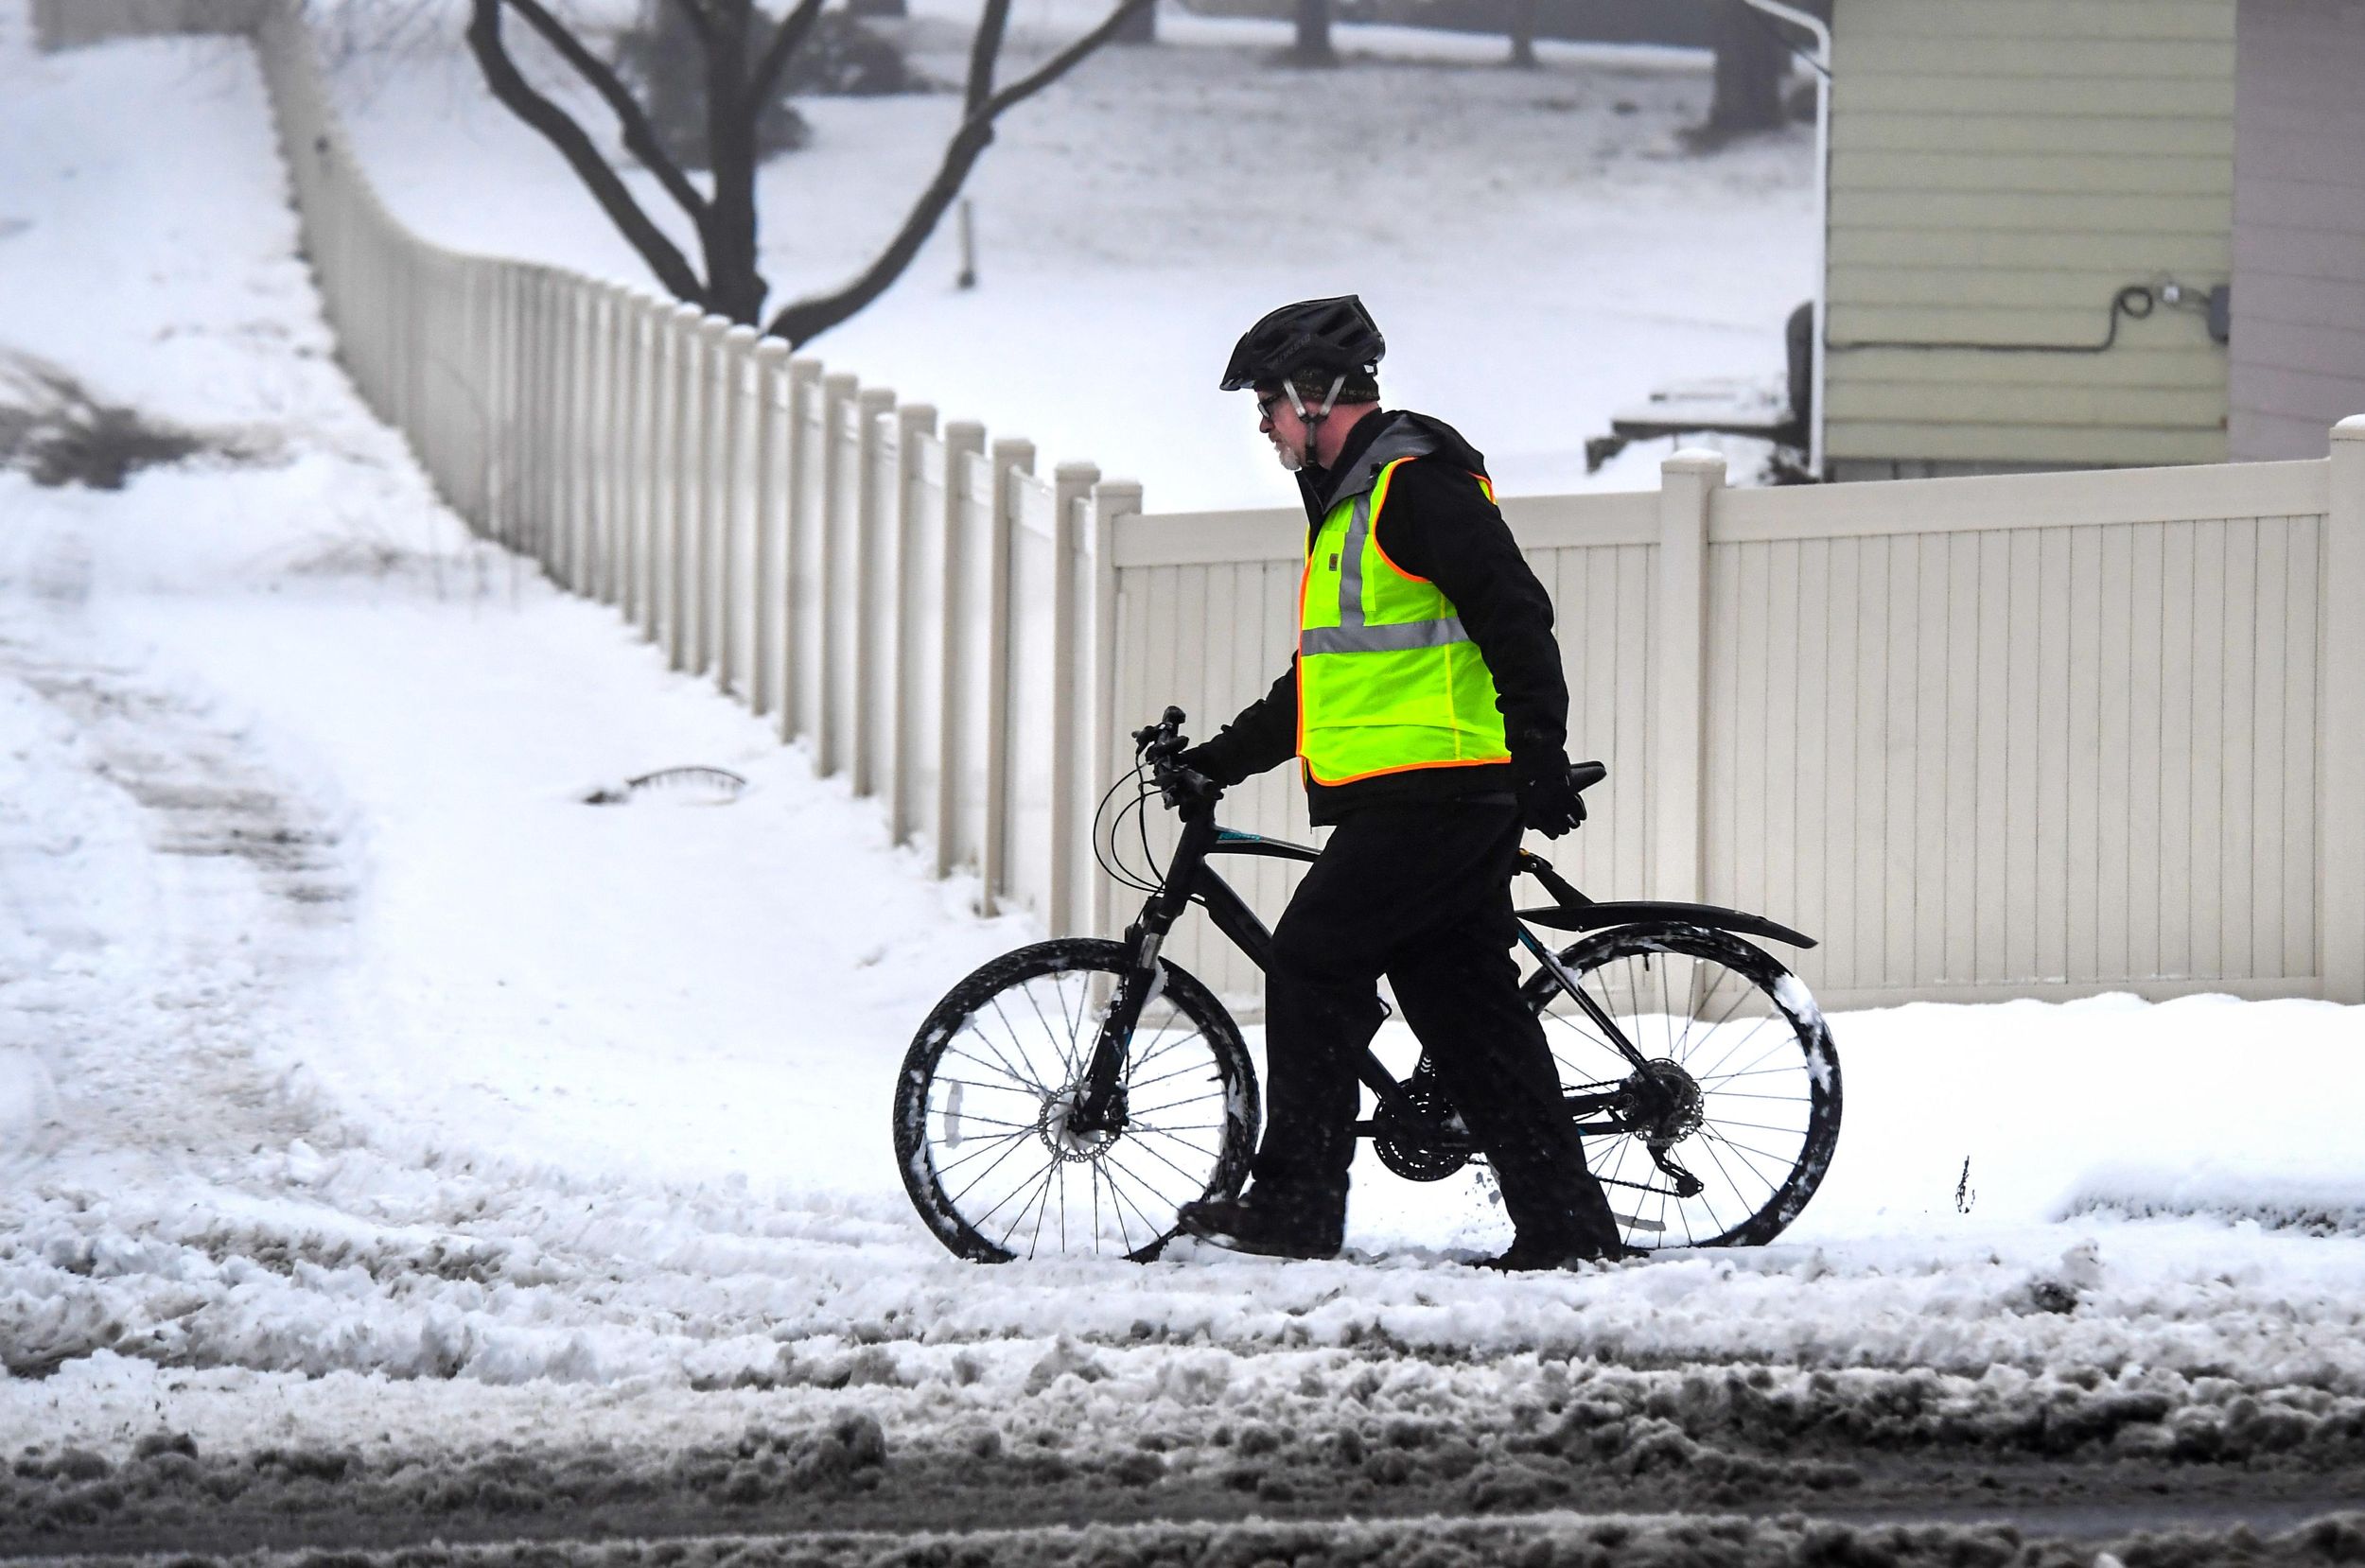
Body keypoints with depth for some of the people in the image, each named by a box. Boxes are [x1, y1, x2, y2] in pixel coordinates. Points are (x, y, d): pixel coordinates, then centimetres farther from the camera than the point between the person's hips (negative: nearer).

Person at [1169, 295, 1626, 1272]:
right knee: (1466, 1005, 7)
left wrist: (1540, 756, -22)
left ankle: (1294, 1206, -6)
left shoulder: (1415, 485, -10)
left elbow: (1514, 617, -17)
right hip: (1433, 802, 10)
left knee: (1313, 964, -7)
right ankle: (1566, 1224, 6)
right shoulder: (1353, 498, 23)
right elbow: (1325, 676, 31)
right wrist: (1223, 760, 28)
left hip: (1430, 797, -10)